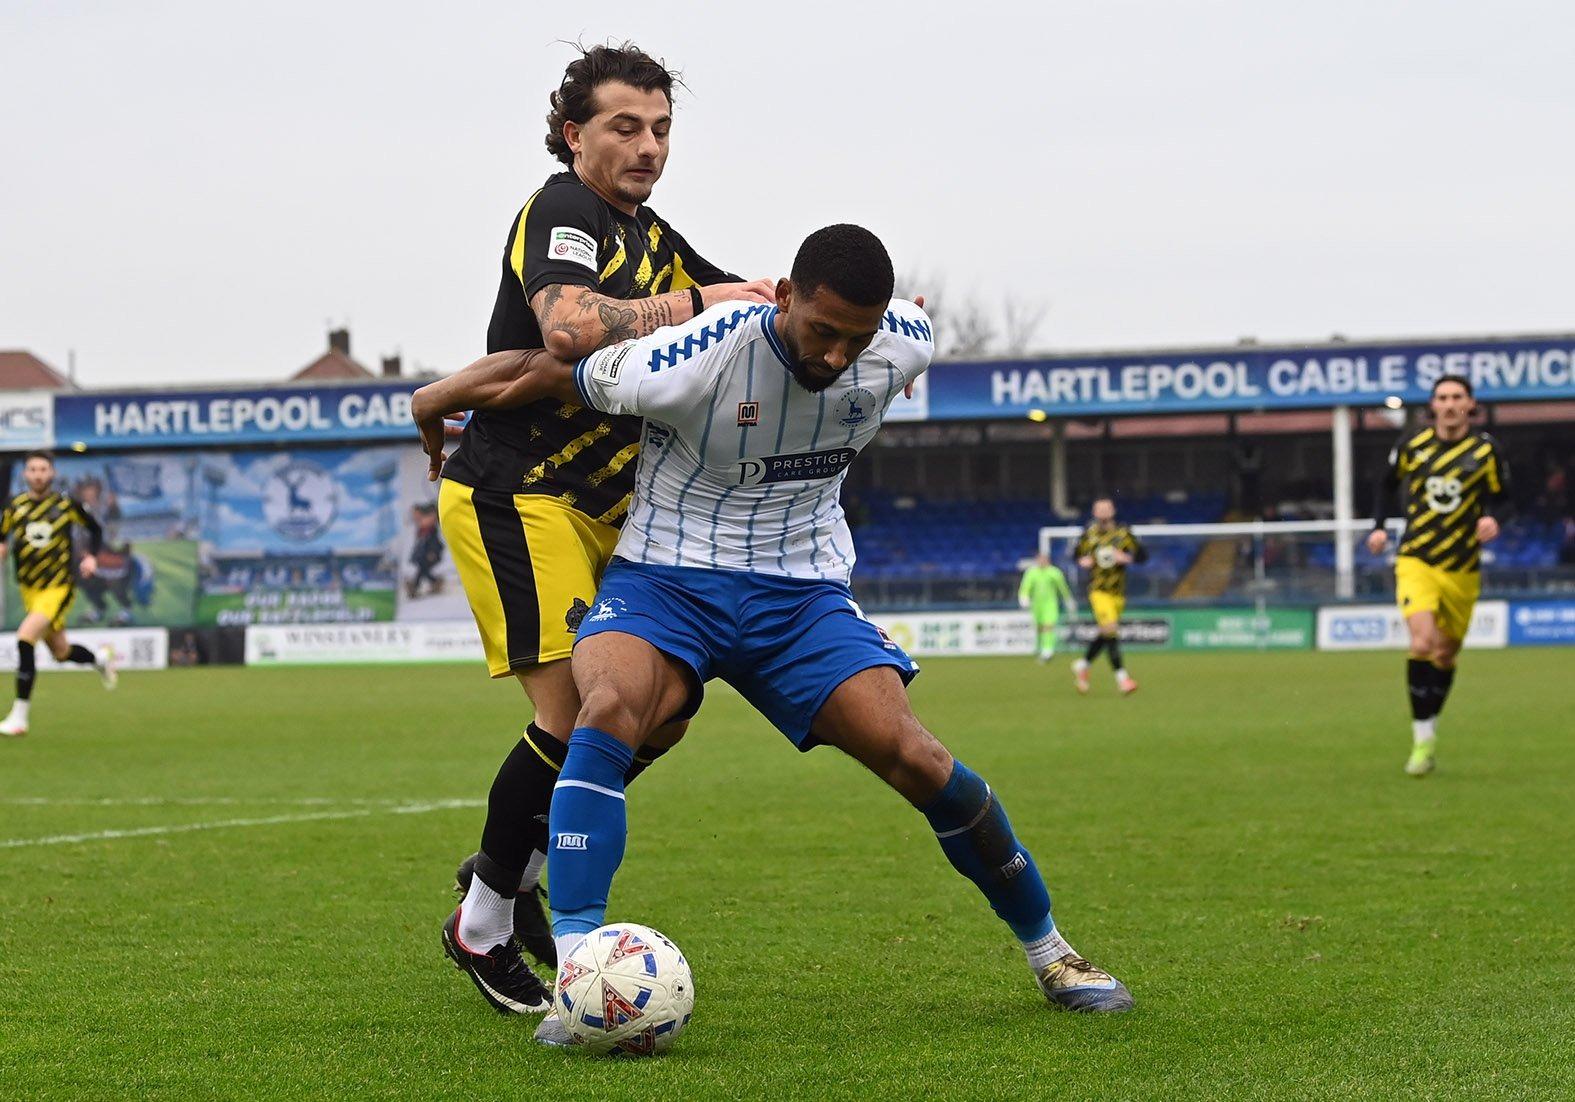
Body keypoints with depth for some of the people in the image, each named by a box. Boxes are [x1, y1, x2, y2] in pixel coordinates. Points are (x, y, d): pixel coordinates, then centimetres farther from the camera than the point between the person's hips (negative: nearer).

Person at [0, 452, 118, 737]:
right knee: (61, 652, 14)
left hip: (59, 587, -5)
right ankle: (101, 658, 49)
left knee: (25, 639, -23)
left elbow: (95, 529, 10)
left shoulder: (66, 504, -5)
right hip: (29, 588, 5)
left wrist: (91, 556, -5)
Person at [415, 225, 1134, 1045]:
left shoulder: (902, 348, -11)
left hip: (801, 592, 3)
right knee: (607, 713, -34)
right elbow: (529, 374, -12)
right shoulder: (694, 362, -25)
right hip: (665, 579, -3)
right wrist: (435, 406, 4)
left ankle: (1048, 952, 9)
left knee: (915, 759, -14)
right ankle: (575, 983, -34)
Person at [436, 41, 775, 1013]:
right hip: (512, 497, -9)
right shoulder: (561, 215, -13)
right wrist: (695, 303, -26)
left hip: (600, 510, 9)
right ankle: (482, 925, 1)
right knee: (576, 715, -15)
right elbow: (571, 326, -33)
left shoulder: (653, 238, 15)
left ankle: (513, 868, 24)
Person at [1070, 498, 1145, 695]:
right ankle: (1122, 678, -20)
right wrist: (1082, 561, -5)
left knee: (1106, 635, 11)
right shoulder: (1089, 534, 4)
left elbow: (1142, 553, 0)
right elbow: (1078, 554, 18)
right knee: (1110, 631, -19)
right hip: (1098, 590, -2)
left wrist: (1127, 558, -19)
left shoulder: (1123, 533, 2)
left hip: (1118, 592, 3)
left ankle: (1081, 666, 35)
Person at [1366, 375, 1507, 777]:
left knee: (1445, 655, 10)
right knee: (1422, 642, -21)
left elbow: (1502, 498, 5)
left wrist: (1491, 519, -17)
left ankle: (1427, 733, 30)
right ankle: (1422, 739, -13)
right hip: (1416, 560, -1)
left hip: (1462, 570, 1)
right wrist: (1379, 527, 6)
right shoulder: (1412, 445, 1)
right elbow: (1388, 484, 17)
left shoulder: (1485, 450, -2)